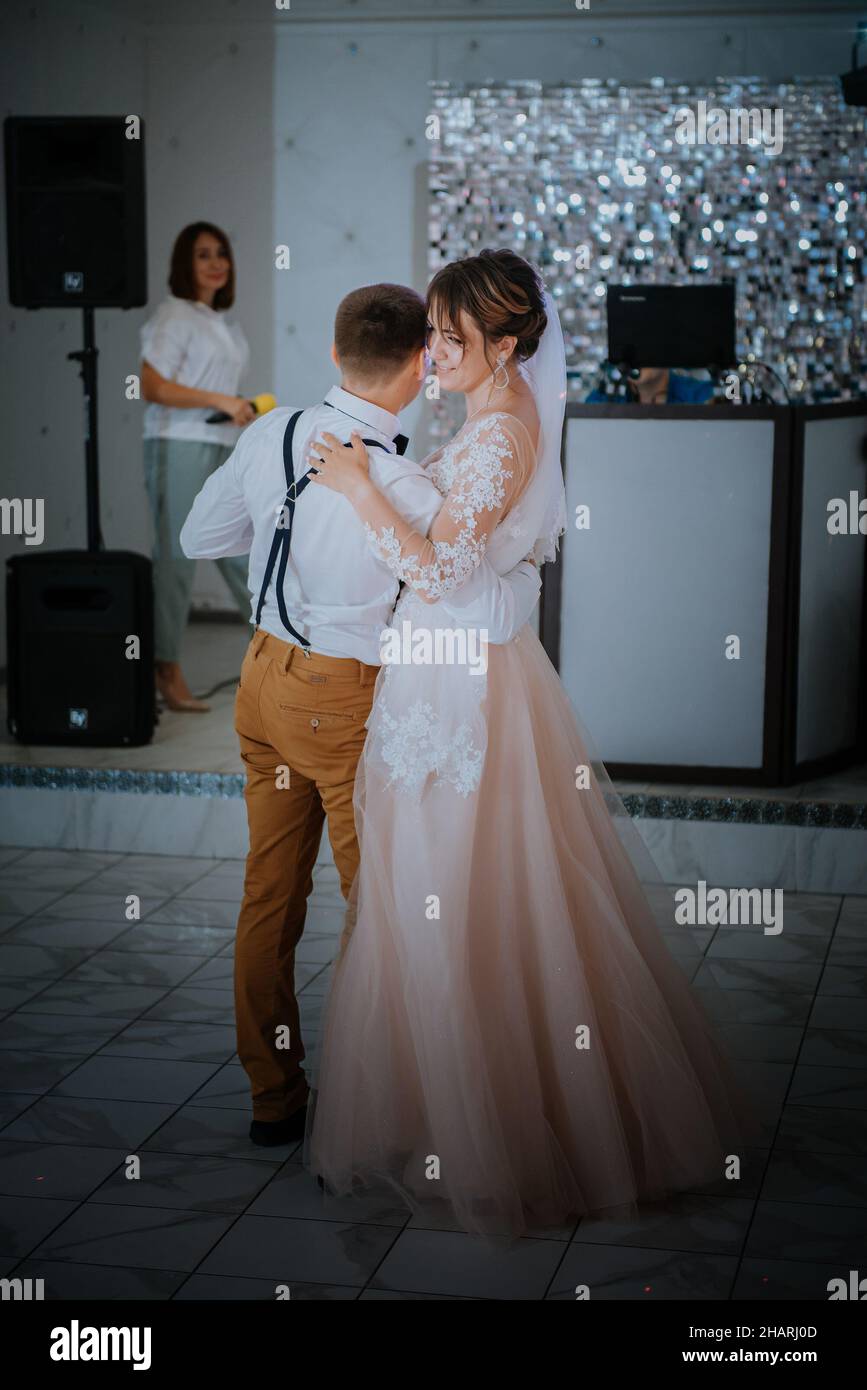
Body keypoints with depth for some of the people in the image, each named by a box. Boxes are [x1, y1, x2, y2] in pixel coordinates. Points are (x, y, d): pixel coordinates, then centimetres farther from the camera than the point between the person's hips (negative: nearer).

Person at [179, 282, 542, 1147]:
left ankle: (273, 1098, 28)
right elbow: (496, 619, -27)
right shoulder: (403, 491, -25)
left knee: (268, 897, 15)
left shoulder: (269, 436, -5)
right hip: (345, 704, -7)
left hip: (265, 678, 7)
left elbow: (200, 538, 10)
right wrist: (527, 559, -6)